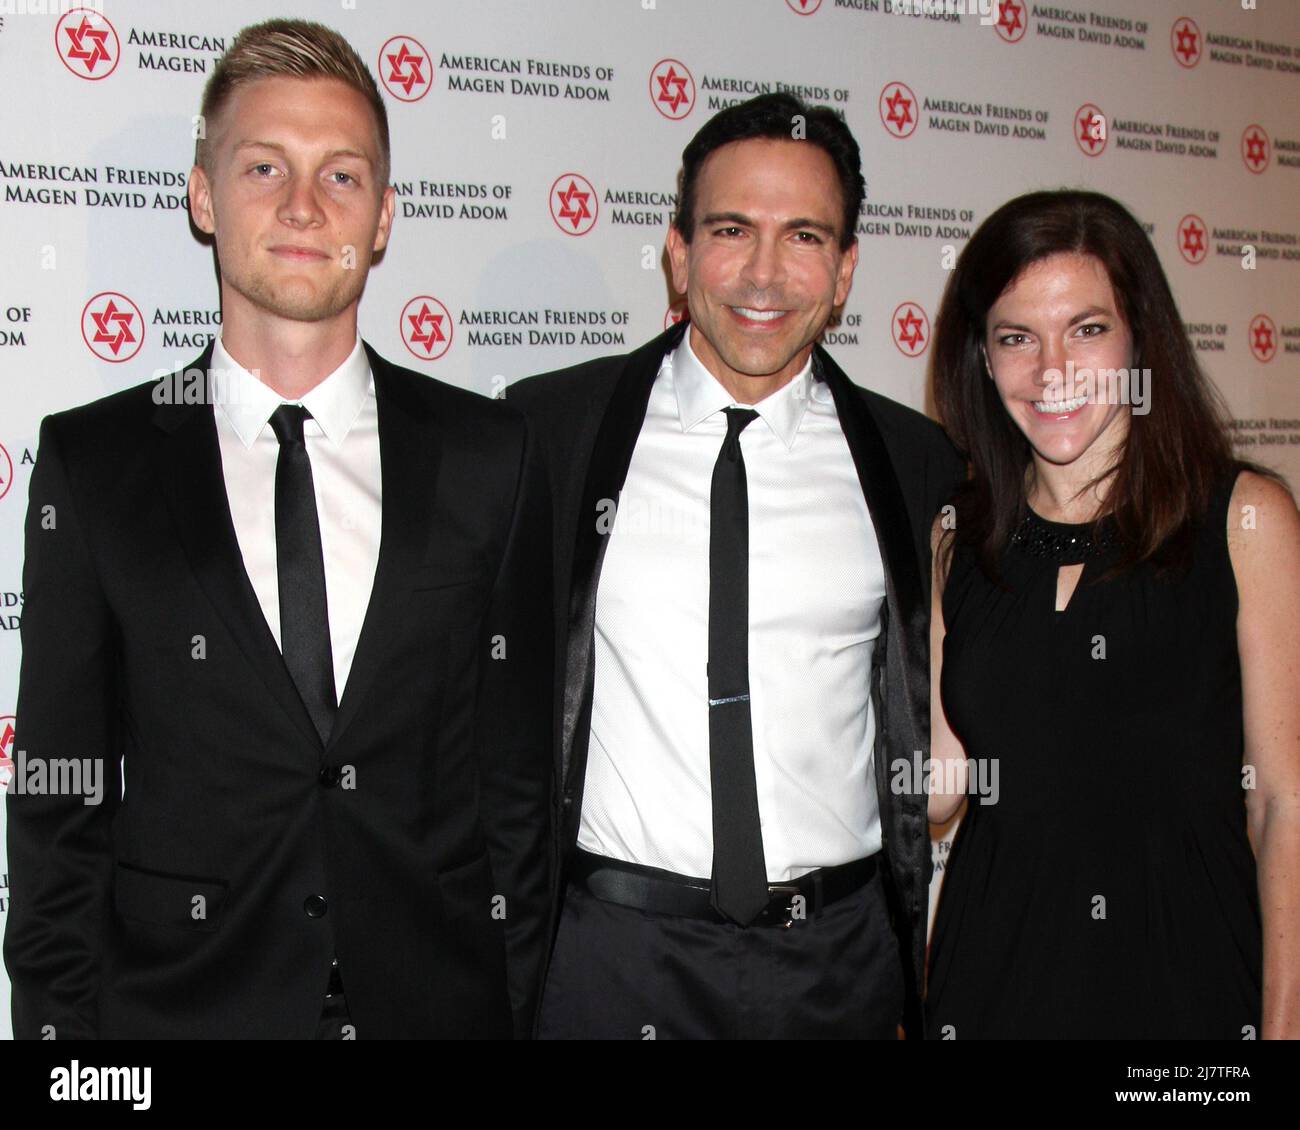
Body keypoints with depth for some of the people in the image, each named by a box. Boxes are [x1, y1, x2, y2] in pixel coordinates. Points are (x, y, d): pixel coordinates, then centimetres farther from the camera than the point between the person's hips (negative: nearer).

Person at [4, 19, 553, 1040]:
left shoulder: (488, 454, -1)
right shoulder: (94, 464, -3)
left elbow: (519, 769, 1)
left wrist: (522, 1001, 0)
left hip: (440, 995, 1)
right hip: (179, 1002, 0)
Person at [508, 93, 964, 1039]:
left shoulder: (918, 465, 2)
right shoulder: (547, 428, -3)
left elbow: (933, 738, 9)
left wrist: (924, 988, 7)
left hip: (841, 961, 2)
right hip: (608, 957, -1)